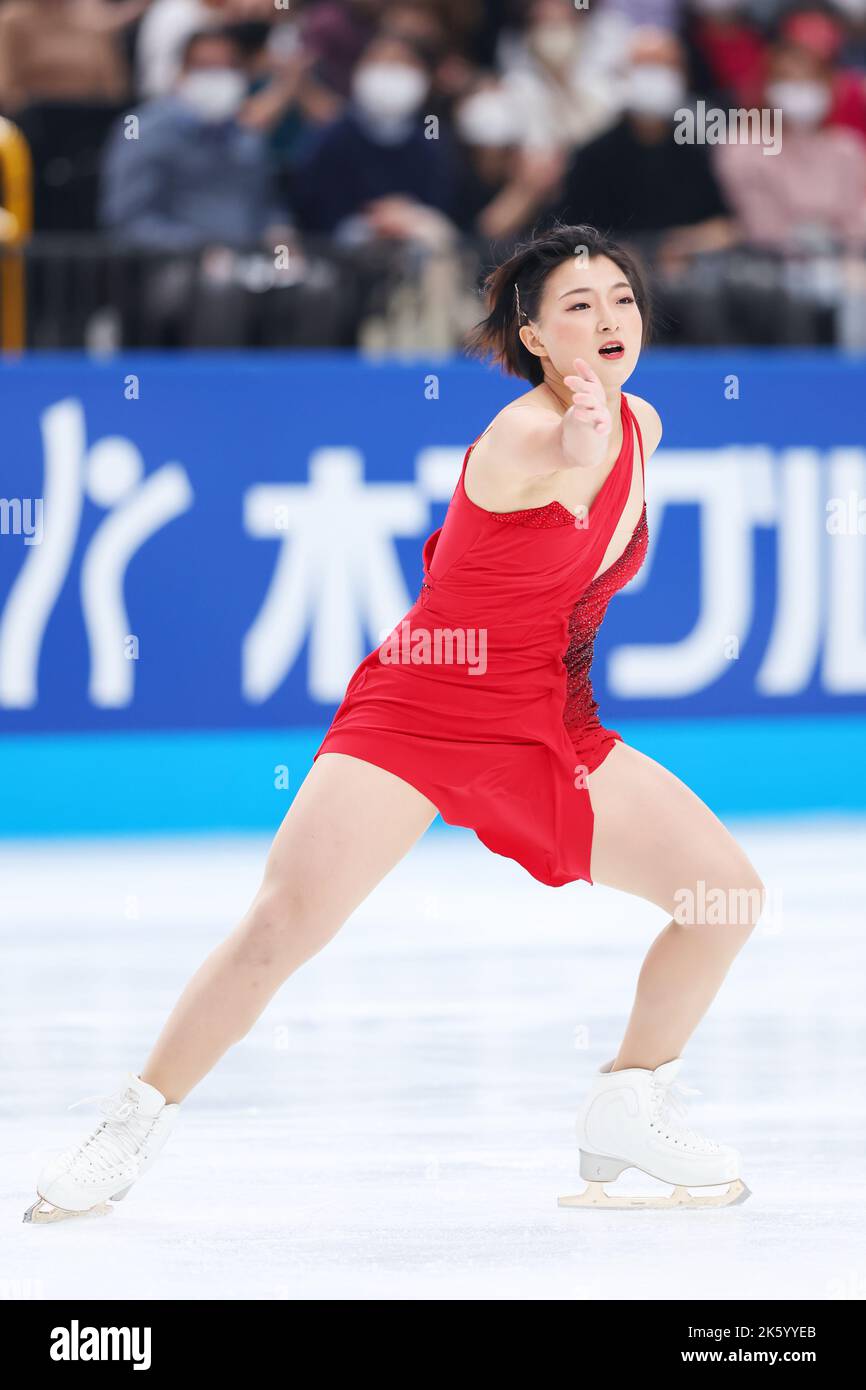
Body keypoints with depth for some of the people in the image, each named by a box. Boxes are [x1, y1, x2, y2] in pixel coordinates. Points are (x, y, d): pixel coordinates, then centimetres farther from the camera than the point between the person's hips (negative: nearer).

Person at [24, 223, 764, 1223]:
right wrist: (580, 446, -58)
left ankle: (626, 1115, 16)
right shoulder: (523, 437, -19)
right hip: (410, 718, -7)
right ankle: (134, 1127, -3)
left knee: (728, 894, -3)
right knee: (285, 922, -21)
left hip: (546, 729, 7)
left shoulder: (639, 423, 5)